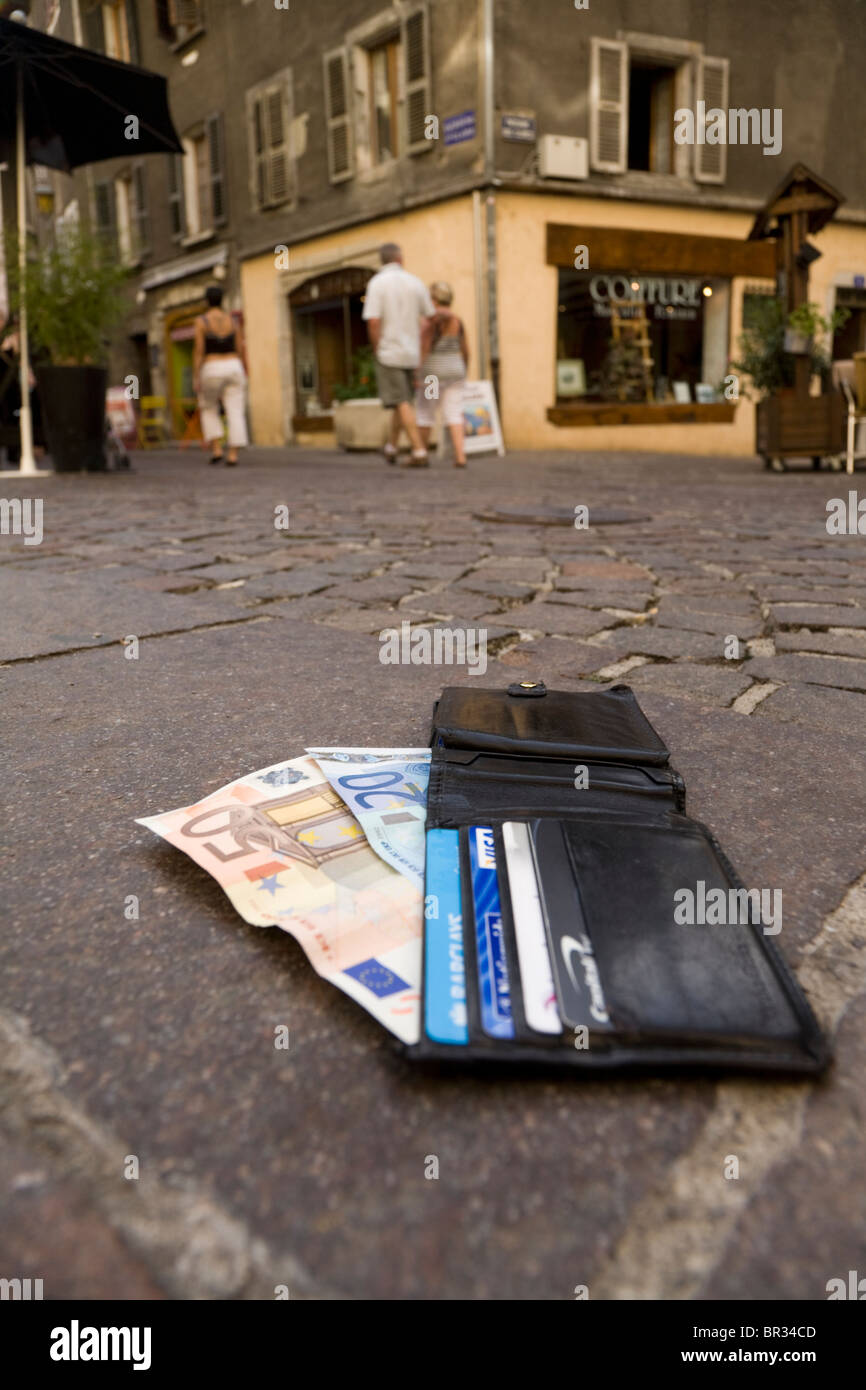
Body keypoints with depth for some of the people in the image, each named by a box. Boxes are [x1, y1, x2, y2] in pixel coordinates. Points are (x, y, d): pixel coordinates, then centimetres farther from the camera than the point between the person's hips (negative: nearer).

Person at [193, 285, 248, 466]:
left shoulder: (201, 321, -5)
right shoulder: (232, 320, 5)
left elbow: (198, 350, -10)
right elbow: (241, 349, 5)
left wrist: (195, 378, -9)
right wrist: (245, 376, 13)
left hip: (211, 371, -2)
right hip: (233, 369, 2)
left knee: (209, 410, 17)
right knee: (235, 413, 1)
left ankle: (216, 449, 3)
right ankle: (233, 454, -10)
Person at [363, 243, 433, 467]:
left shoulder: (377, 283, -8)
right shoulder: (416, 283, 4)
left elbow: (373, 322, -17)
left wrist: (377, 350, -5)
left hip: (389, 352, -4)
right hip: (412, 353, 4)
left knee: (401, 404, -4)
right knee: (403, 400, 18)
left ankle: (420, 452, -12)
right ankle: (391, 448, 28)